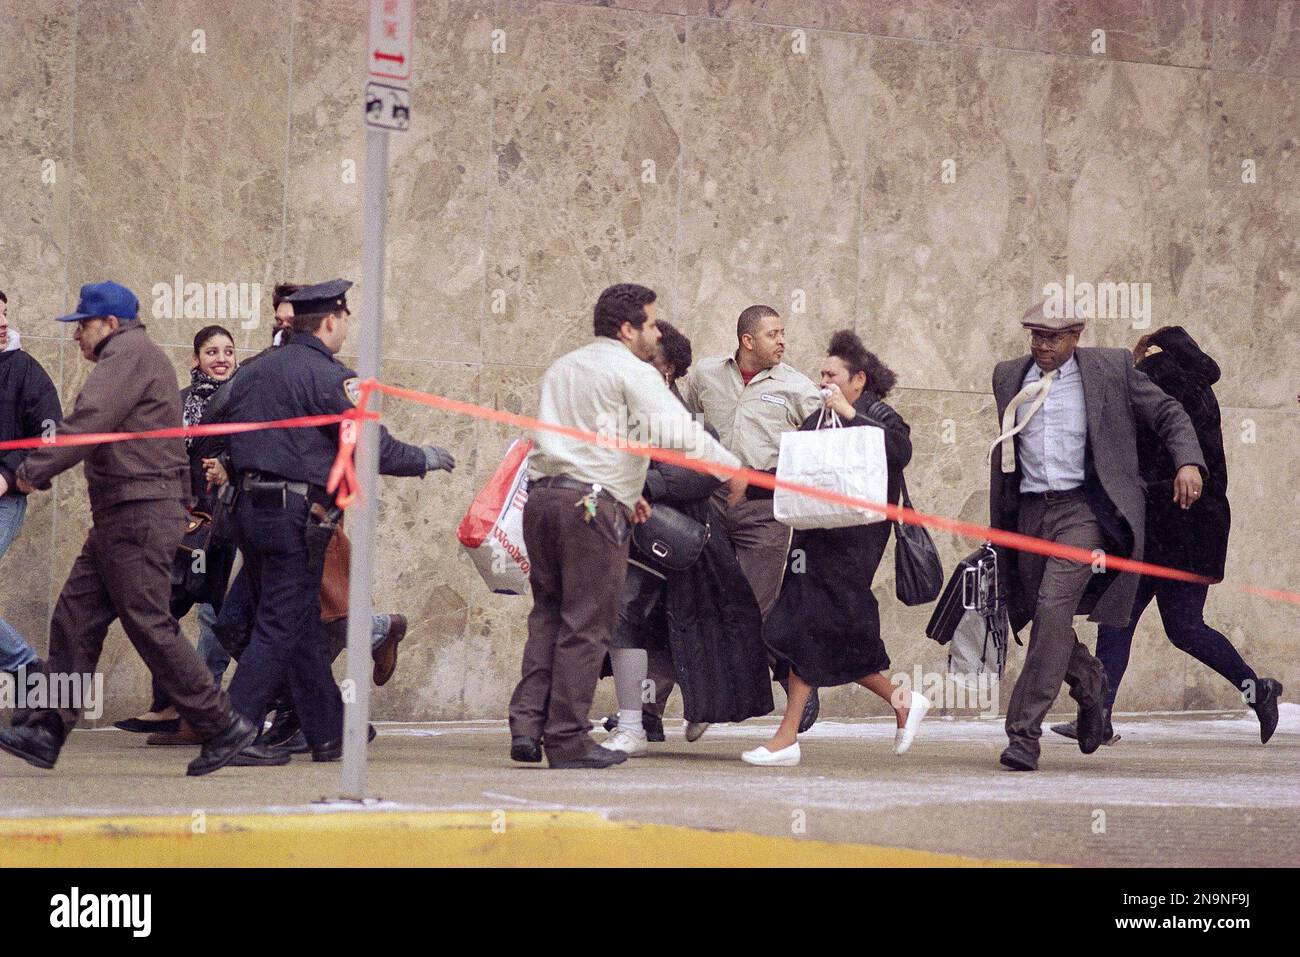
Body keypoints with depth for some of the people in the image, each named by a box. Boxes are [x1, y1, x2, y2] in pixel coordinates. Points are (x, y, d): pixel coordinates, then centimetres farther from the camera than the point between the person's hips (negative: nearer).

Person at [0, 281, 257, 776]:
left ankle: (223, 726, -3)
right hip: (123, 516, 11)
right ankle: (47, 730, 5)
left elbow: (88, 423, -19)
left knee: (150, 625, -8)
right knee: (74, 618, 6)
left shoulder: (130, 355, -10)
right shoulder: (135, 357, 24)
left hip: (139, 512, -11)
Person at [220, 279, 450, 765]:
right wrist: (426, 459, 4)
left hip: (249, 506, 8)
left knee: (304, 625, 15)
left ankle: (328, 733, 21)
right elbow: (374, 448, -11)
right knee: (280, 628, -5)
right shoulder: (328, 377, -10)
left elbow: (227, 439, 17)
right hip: (295, 513, -8)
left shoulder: (252, 372, 14)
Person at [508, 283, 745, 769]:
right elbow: (678, 432, -16)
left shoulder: (562, 368, 22)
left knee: (547, 616, 13)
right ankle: (568, 739, -2)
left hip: (543, 493, 7)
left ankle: (526, 725, 4)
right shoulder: (633, 373, -4)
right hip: (593, 504, -7)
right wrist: (731, 466, -6)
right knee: (586, 625, -2)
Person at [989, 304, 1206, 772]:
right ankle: (1090, 685, 41)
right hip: (1031, 510, 5)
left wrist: (1188, 462, -9)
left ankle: (1024, 733, -20)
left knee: (1053, 608, -19)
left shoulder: (1112, 369, 2)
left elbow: (1168, 413, 8)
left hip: (1084, 509, -5)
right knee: (1043, 616, 9)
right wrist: (998, 525, 22)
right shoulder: (1009, 377, 13)